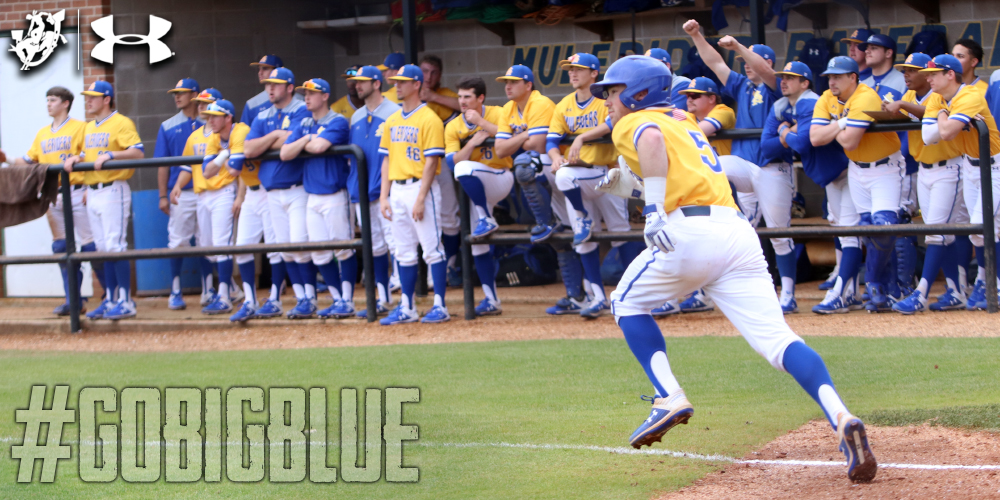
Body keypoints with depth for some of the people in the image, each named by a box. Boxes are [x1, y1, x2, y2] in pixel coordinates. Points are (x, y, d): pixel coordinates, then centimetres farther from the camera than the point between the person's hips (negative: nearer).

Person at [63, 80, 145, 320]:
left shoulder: (121, 123, -7)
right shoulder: (89, 128, 18)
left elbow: (138, 152, -17)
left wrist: (110, 155, -26)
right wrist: (75, 158, 4)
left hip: (113, 190, -8)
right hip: (93, 191, 8)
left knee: (115, 246, -11)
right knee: (103, 248, 9)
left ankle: (125, 301, -10)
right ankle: (110, 300, 13)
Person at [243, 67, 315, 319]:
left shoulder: (302, 111, -5)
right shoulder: (262, 118, 14)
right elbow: (249, 149, 3)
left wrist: (264, 144, -3)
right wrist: (275, 136, -8)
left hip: (298, 189, -6)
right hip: (273, 192, 6)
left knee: (300, 244, -13)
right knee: (285, 248, 5)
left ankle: (310, 297, -6)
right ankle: (301, 298, 11)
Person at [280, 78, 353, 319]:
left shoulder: (338, 122, -6)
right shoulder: (302, 125, 14)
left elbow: (320, 146, -21)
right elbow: (285, 154, 4)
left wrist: (302, 143, -2)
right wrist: (306, 139, -7)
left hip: (335, 196, -7)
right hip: (312, 197, 7)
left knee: (343, 249, -5)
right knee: (320, 253, 6)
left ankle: (347, 301, -2)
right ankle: (337, 300, 13)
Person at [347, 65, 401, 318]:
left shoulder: (393, 112, -5)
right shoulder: (357, 117, 17)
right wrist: (352, 184, 13)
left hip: (385, 190, -7)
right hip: (361, 191, 7)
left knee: (394, 242, -10)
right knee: (374, 246, 11)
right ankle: (382, 299, 18)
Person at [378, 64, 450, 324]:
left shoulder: (429, 119, -8)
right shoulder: (392, 121, 14)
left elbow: (431, 162, -13)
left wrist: (421, 198, -19)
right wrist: (384, 196, 8)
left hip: (420, 186, -7)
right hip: (397, 189, 7)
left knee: (432, 249, -5)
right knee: (404, 252, 9)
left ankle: (440, 306, -3)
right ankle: (406, 308, 13)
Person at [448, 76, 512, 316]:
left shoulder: (496, 114, -5)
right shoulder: (453, 127, 5)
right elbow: (452, 160, -7)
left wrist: (480, 122, -21)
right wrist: (472, 142, -20)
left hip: (501, 179, -5)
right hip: (476, 190, 5)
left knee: (464, 169, -34)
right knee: (477, 244, 3)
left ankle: (486, 221, -26)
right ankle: (491, 300, 9)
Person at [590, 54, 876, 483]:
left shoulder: (631, 124, 9)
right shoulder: (684, 120, 31)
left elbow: (652, 138, -15)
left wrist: (654, 210, -20)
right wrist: (628, 177, 53)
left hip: (690, 230, -6)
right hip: (739, 234, 6)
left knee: (628, 302, 20)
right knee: (777, 339, -6)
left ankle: (669, 398, 4)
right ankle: (840, 418, -29)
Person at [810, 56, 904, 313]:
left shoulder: (865, 98, -25)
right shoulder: (827, 100, -2)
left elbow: (849, 141, -31)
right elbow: (815, 138, -11)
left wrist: (831, 129, -13)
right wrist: (841, 124, -20)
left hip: (885, 168, -7)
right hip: (856, 170, 7)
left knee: (883, 226, -18)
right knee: (868, 228, 3)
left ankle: (874, 285, -4)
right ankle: (890, 289, 9)